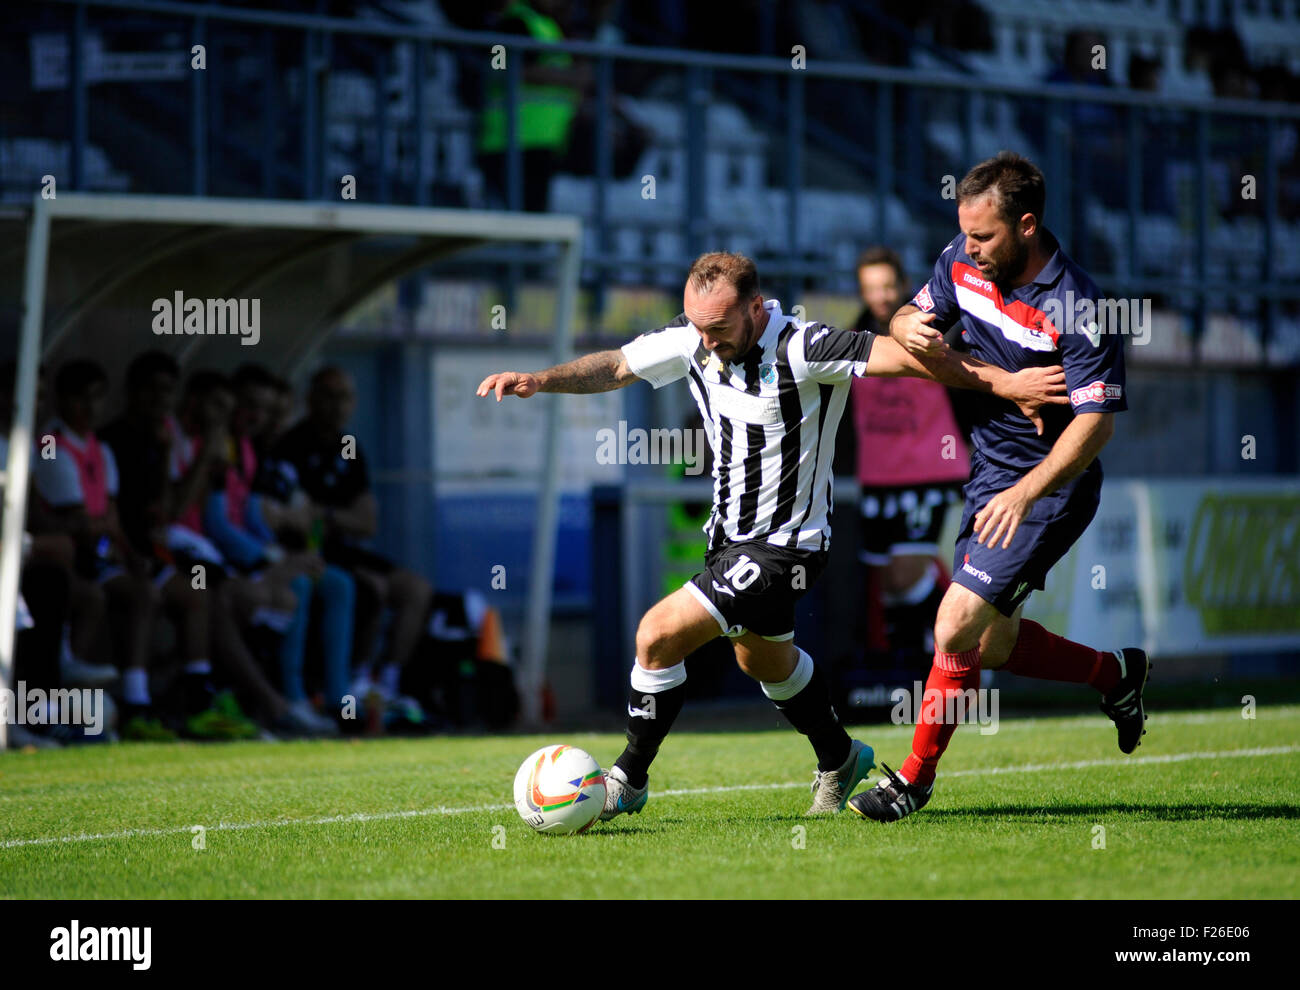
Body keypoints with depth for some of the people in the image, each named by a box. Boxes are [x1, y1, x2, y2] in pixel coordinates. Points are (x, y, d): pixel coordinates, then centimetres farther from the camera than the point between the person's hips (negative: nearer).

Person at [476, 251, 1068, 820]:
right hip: (731, 534, 8)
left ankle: (629, 781, 0)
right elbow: (615, 367, 5)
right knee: (762, 660, 28)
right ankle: (838, 760, 52)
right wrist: (540, 380, -10)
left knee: (659, 636, -16)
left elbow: (908, 357, -27)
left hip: (782, 545, -8)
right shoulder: (693, 338, -7)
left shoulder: (802, 350, -26)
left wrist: (1002, 382, -30)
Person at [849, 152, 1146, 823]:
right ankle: (1117, 674, 39)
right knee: (992, 644, 16)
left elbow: (1096, 421, -26)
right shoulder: (963, 263, -4)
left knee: (957, 626, -14)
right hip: (990, 470, 8)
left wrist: (1026, 492, -37)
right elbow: (914, 317, 9)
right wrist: (907, 328, -17)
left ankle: (915, 778, 1)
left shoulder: (1075, 309, -25)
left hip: (1049, 488, -8)